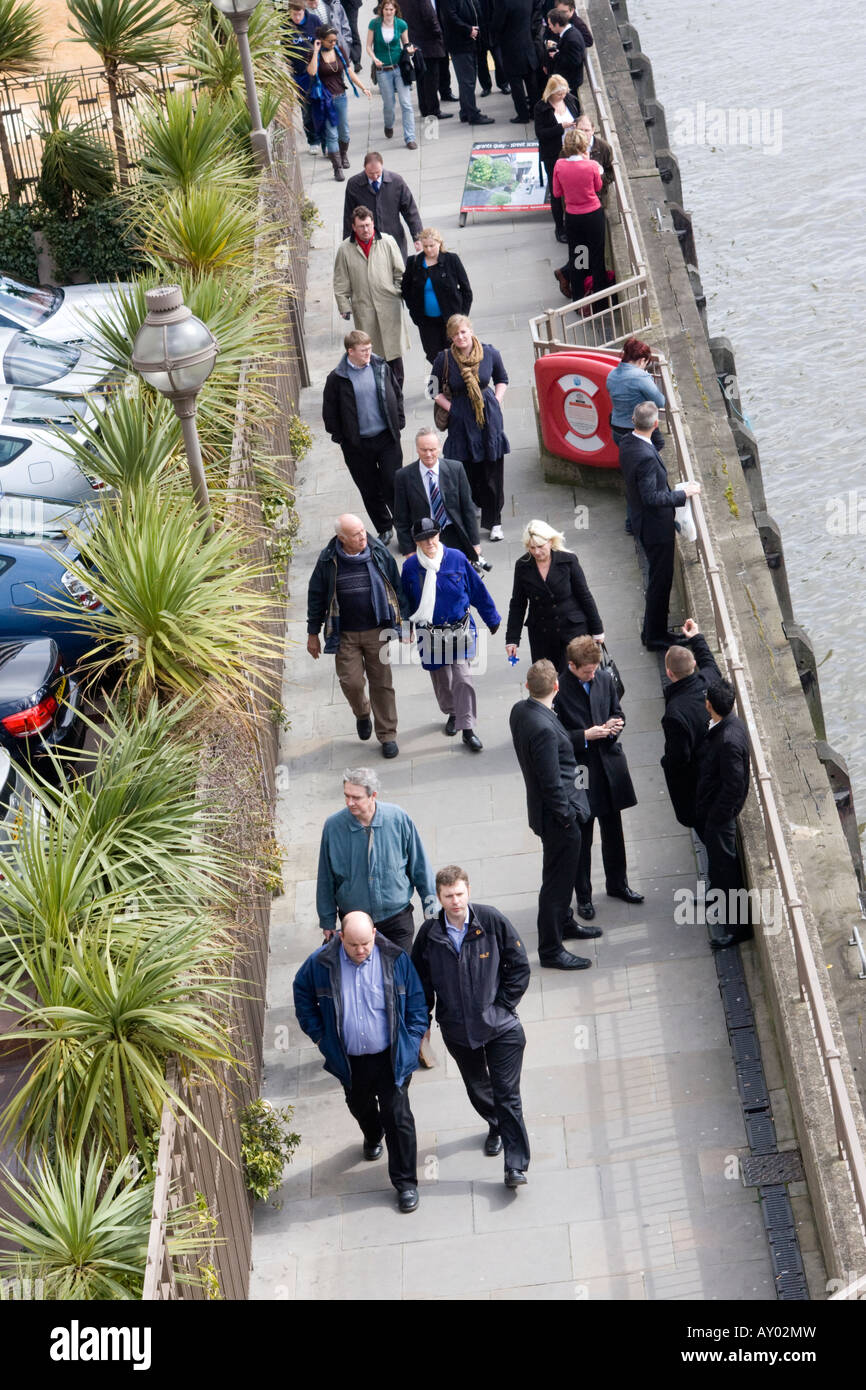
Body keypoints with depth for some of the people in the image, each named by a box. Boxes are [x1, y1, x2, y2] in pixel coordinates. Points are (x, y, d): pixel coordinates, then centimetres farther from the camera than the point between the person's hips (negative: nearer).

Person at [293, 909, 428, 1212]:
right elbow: (302, 993, 7)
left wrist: (412, 1041, -6)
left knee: (399, 1118, -3)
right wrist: (318, 1035, 5)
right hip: (349, 1060, 3)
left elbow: (416, 1002, -2)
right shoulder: (322, 963, -12)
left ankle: (406, 1182, 8)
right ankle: (372, 1137, 59)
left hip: (390, 1058, -2)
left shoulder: (395, 960, -14)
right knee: (360, 1107, 25)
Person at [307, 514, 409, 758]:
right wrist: (313, 634, 7)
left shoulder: (379, 553, -5)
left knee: (382, 683, 4)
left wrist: (404, 621, 7)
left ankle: (387, 735, 17)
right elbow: (316, 597, 4)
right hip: (345, 635, 0)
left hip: (377, 630, 0)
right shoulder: (328, 561, -7)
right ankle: (362, 714, 29)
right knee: (351, 681, -5)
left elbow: (396, 588, 5)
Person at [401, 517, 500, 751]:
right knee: (440, 679, 16)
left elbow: (478, 591, 2)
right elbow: (406, 602, 8)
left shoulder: (456, 558, -8)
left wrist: (492, 620, 10)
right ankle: (452, 713, 41)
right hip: (429, 633, 2)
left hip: (459, 629, -2)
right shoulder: (410, 567, -6)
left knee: (462, 678, -9)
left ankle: (467, 729, -3)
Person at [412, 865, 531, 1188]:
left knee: (507, 1094, -3)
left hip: (501, 1026, -3)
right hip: (458, 1030, 3)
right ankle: (496, 1127, 50)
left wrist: (502, 1005, -6)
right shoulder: (429, 933, -9)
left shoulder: (491, 921, -13)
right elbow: (421, 982, 5)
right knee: (477, 1089, 20)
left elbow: (519, 966, -3)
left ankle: (516, 1165, 2)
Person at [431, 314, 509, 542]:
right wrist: (451, 408, -4)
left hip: (489, 414, 1)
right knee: (466, 471, -1)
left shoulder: (489, 353, -4)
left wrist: (495, 403, 2)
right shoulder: (444, 359, -8)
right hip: (461, 419, -1)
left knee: (493, 470, 4)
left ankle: (494, 522, 15)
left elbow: (502, 379, 13)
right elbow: (435, 390, 5)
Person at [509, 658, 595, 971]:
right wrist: (566, 816, -14)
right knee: (557, 880, 4)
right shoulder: (543, 728, -32)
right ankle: (550, 949, 16)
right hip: (557, 815, -10)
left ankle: (564, 923, 47)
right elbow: (552, 783, -26)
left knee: (563, 873, 28)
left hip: (547, 810, 10)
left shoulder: (519, 710, -3)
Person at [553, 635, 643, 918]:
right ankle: (583, 897, 20)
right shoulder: (558, 690, -16)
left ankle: (617, 883, 37)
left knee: (613, 831, 19)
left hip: (610, 766, 5)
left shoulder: (604, 679, 0)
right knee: (581, 838, 7)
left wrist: (614, 725, -9)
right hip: (579, 772, -5)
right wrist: (585, 736, -22)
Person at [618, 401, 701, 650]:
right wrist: (683, 493, -18)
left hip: (642, 520, 10)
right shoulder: (646, 456, -31)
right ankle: (655, 636, 16)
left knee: (659, 577, 22)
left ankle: (653, 631, 33)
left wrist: (672, 489, 14)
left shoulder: (627, 443, -1)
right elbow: (651, 498, -29)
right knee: (660, 580, 4)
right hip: (656, 526, -10)